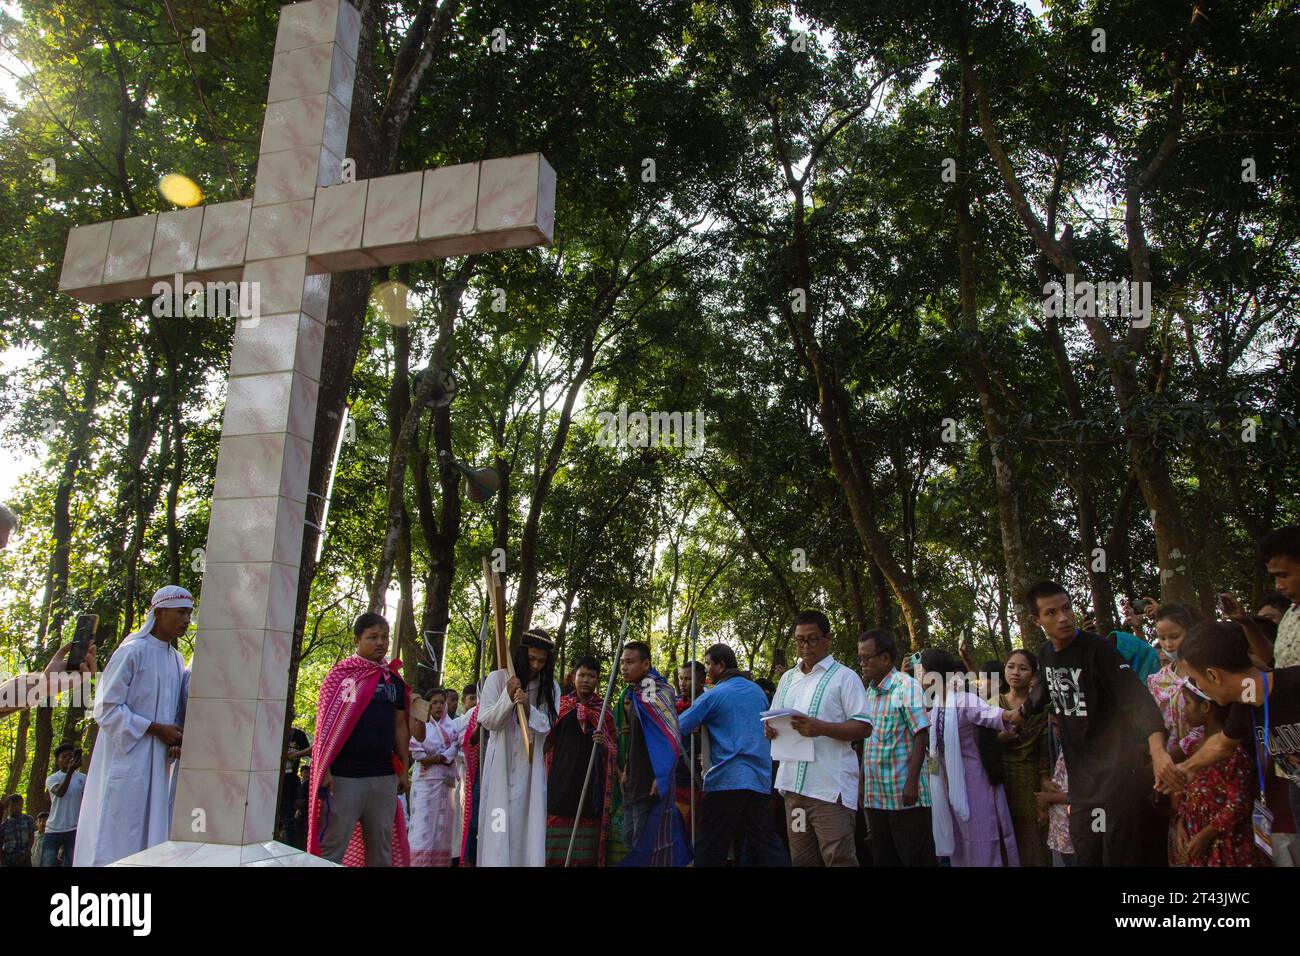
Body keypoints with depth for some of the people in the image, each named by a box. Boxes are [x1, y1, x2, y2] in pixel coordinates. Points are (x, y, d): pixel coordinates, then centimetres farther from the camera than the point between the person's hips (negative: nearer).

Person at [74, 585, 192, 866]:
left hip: (158, 762, 7)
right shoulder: (132, 651, -9)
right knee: (117, 838, -4)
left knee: (148, 836, 8)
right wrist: (157, 729, -16)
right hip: (127, 758, -7)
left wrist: (175, 740, -1)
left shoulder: (177, 660, 12)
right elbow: (107, 707, -12)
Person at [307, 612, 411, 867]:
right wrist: (324, 770, -13)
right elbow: (326, 723, -6)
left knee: (382, 848, 10)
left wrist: (404, 769, 14)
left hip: (384, 776, 5)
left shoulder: (395, 681, 13)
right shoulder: (342, 673, -2)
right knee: (331, 847, -3)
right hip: (344, 775, -5)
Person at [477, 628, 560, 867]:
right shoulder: (497, 678, -2)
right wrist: (508, 698, -20)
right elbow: (486, 721, -4)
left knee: (528, 821, -1)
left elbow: (545, 725, -5)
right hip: (501, 763, -2)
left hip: (531, 766, 2)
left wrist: (528, 707, -24)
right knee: (499, 823, -5)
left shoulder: (550, 688, 3)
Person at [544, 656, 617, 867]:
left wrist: (603, 744, -12)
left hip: (591, 784, 0)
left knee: (586, 849, -2)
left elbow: (613, 752, 9)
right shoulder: (559, 706, 8)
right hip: (561, 781, 0)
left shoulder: (605, 712, 9)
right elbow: (545, 744, 9)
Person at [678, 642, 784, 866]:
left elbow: (679, 726, -6)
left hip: (727, 780, -6)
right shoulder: (758, 691, 12)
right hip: (761, 779, 6)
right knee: (766, 844, 8)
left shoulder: (713, 696, -5)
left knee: (710, 848, 4)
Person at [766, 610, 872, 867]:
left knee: (838, 858, -6)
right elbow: (774, 719, 24)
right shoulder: (788, 678, 17)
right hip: (793, 784, 6)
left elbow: (863, 728, -9)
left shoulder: (844, 677, -2)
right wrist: (770, 729, 0)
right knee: (801, 859, 13)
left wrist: (821, 728, -22)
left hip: (830, 787, -6)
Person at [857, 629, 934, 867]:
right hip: (875, 796, 7)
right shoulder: (869, 691, 12)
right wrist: (862, 783, 12)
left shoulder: (907, 686, -9)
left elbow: (921, 736, -14)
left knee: (916, 858, 1)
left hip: (904, 794, -7)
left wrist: (912, 782, -20)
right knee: (882, 859, 14)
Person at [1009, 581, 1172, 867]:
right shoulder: (1045, 654, 5)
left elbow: (1136, 699, -26)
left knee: (1121, 854, -4)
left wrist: (1157, 750, -40)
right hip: (1080, 770, 7)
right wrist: (1019, 712, 41)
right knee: (1086, 854, 12)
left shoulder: (1097, 648, -15)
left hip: (1118, 765, -7)